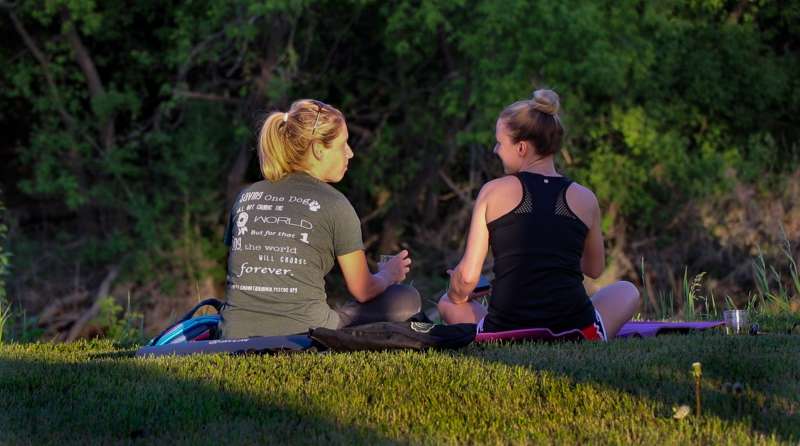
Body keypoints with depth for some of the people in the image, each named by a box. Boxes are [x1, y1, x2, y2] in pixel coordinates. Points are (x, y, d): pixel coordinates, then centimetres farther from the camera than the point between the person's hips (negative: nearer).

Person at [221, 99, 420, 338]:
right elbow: (363, 290, 7)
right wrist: (389, 275, 30)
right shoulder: (333, 204, -1)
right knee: (406, 299, 7)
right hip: (303, 337, -5)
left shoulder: (246, 197, 13)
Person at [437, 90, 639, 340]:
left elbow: (467, 277, -1)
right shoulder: (584, 199, 4)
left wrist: (455, 296, 21)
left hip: (504, 335, -1)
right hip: (576, 338, 1)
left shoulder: (493, 192, -1)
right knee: (626, 291, 31)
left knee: (449, 303, 32)